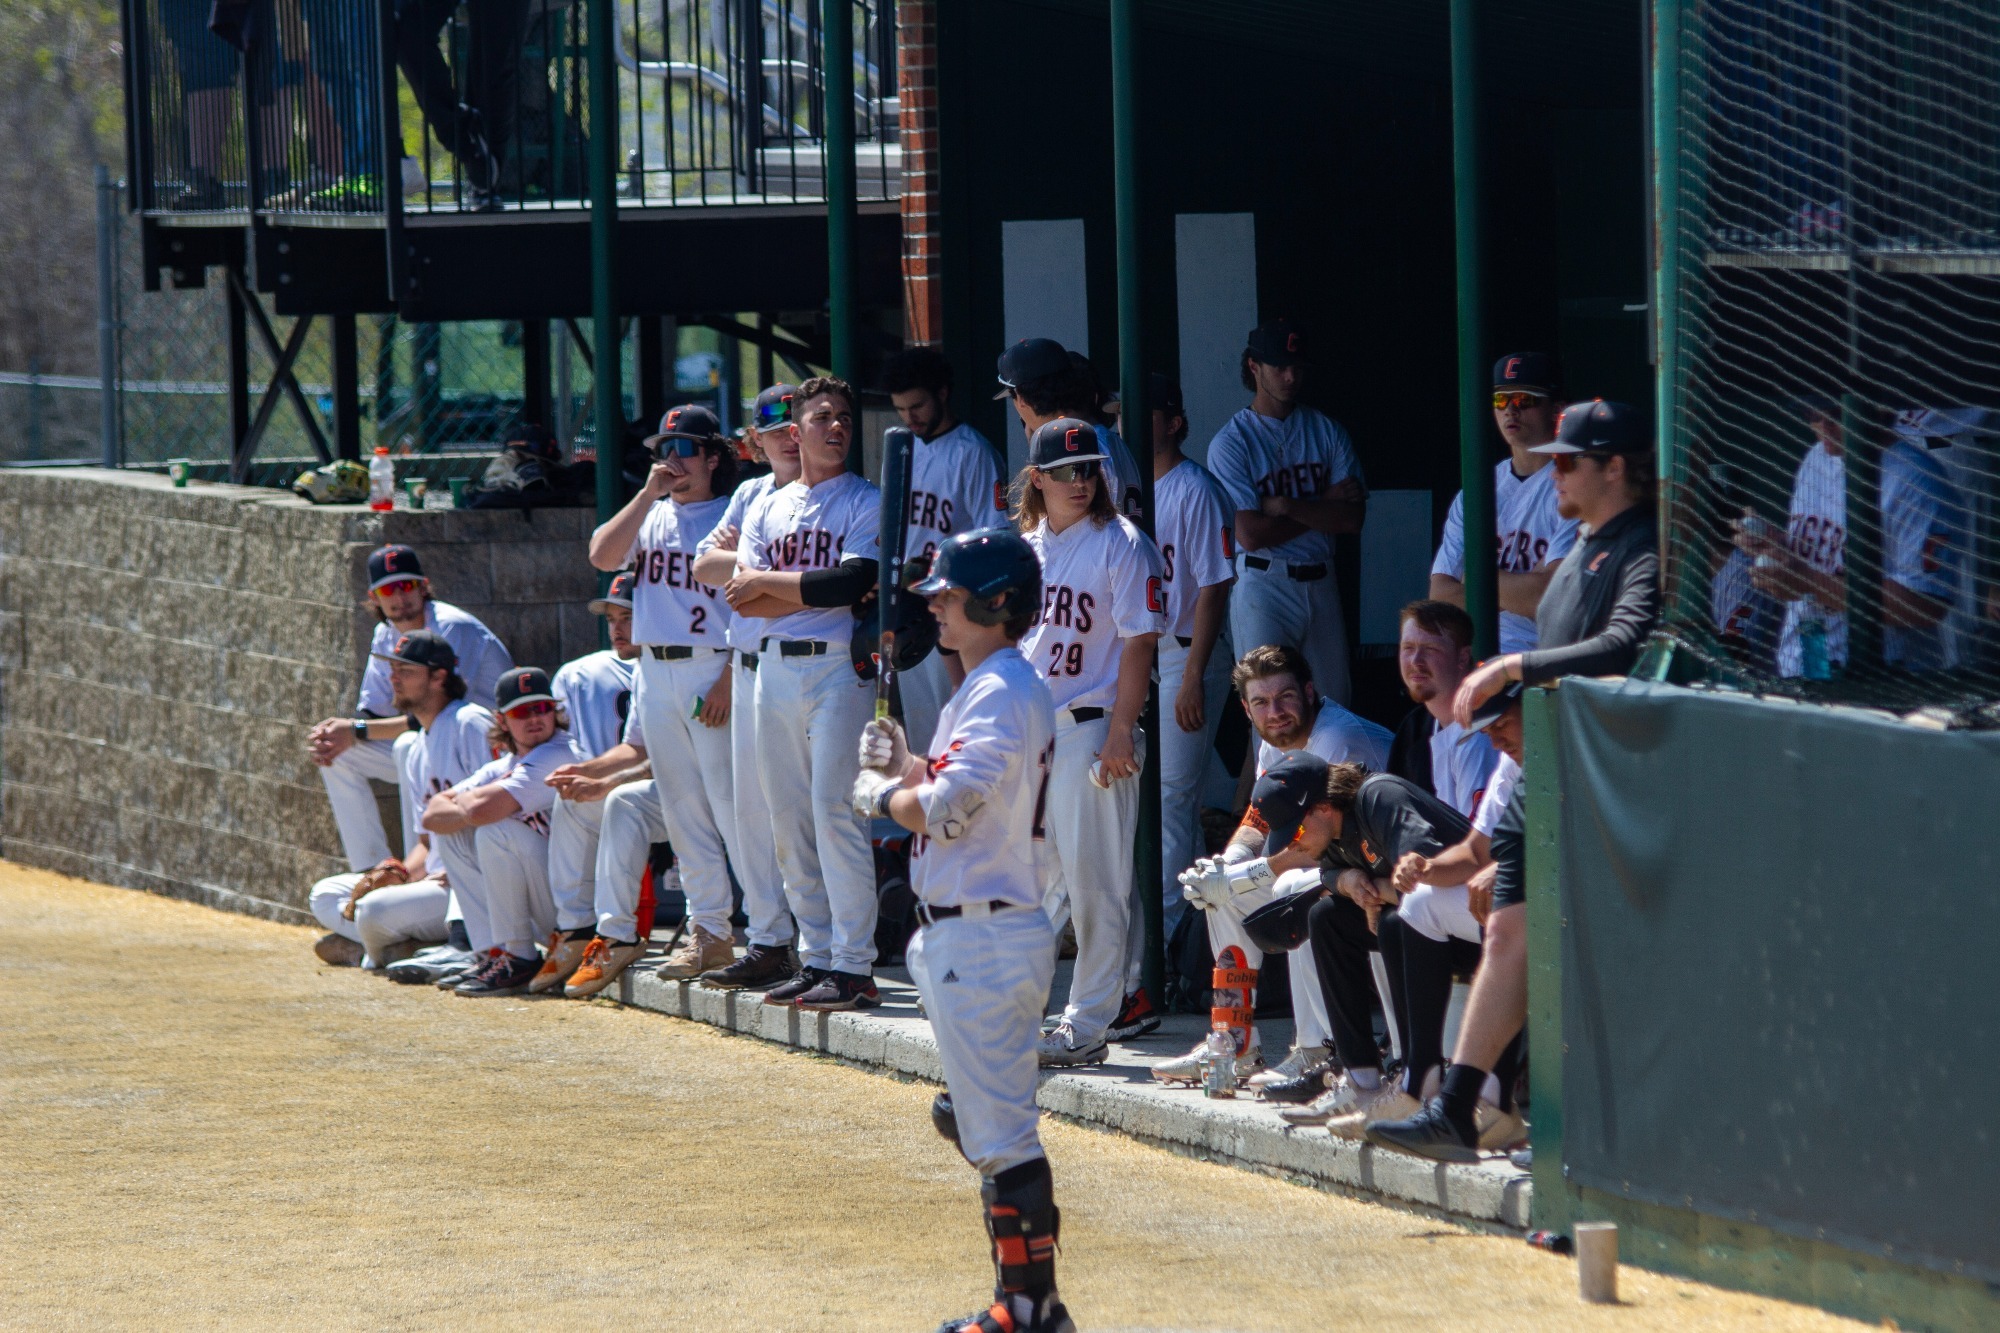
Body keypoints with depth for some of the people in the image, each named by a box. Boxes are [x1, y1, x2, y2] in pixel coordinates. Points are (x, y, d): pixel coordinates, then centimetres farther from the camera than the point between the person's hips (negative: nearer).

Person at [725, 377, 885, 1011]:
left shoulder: (867, 502, 1)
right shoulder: (766, 508, 16)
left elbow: (854, 582, -15)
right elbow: (739, 598, 4)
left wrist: (770, 584, -6)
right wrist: (817, 591, -9)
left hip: (838, 668, -6)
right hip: (775, 668, 6)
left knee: (834, 810, -13)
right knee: (788, 818, 6)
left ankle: (853, 966, -12)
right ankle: (816, 956, 13)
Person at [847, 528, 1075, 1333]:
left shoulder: (1002, 693, -17)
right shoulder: (987, 688, 16)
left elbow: (949, 811, -24)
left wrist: (880, 795, -8)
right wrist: (904, 765, 10)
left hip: (985, 936, -11)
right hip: (960, 932, 11)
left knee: (1001, 1132, -8)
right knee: (976, 1119, 19)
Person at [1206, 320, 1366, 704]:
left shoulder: (1327, 431, 9)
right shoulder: (1231, 442, -4)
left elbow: (1353, 518, -2)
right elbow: (1250, 534, -13)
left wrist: (1286, 506, -12)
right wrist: (1324, 507, -7)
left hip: (1321, 584, 4)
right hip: (1263, 586, -4)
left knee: (1334, 703, 4)